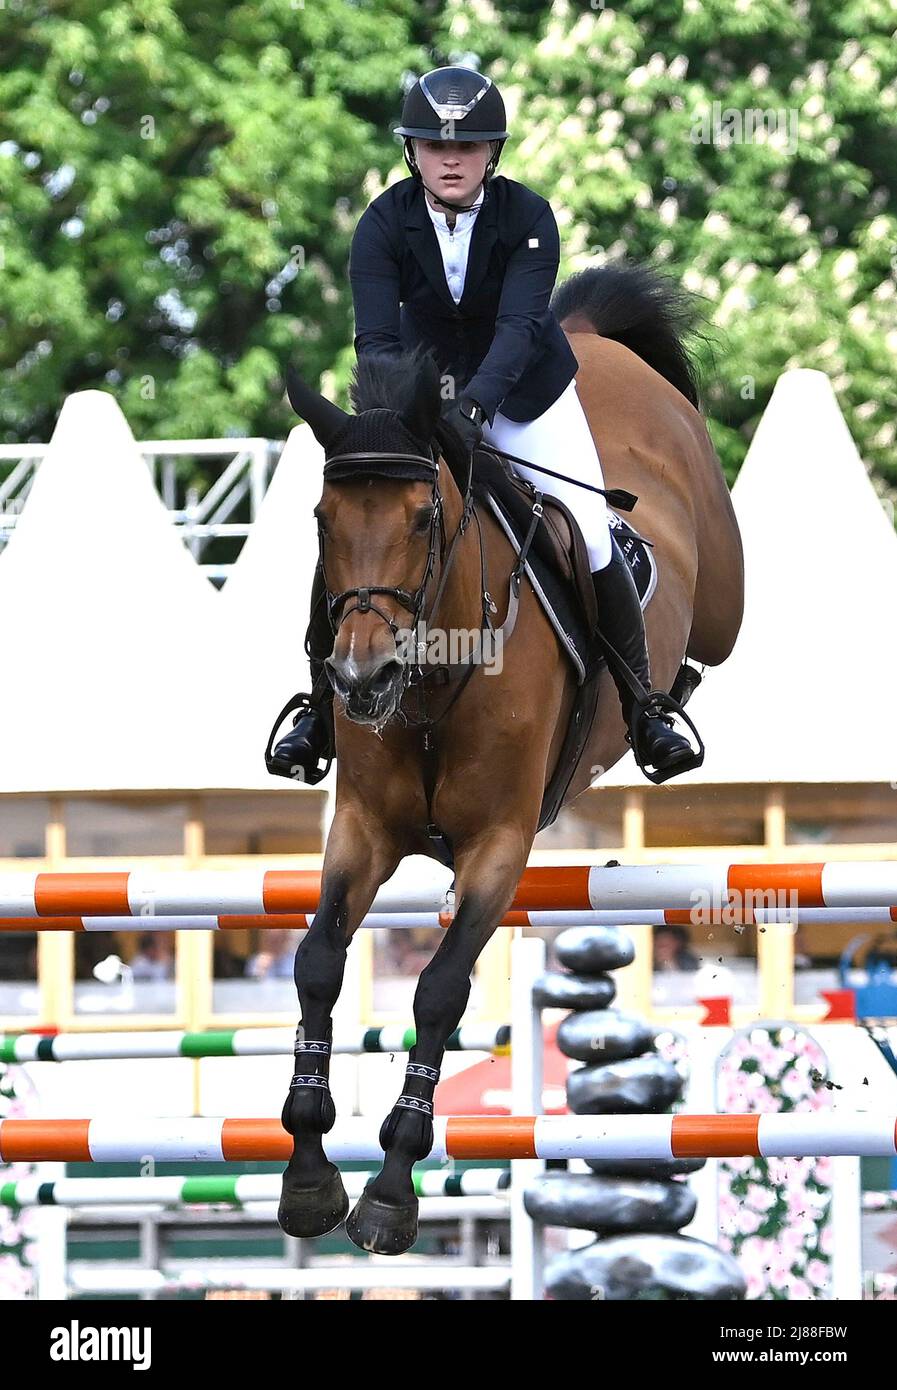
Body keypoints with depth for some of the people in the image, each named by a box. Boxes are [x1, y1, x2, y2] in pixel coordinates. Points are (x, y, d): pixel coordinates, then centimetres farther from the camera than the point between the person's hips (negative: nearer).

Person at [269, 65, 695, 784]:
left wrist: (475, 403, -53)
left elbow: (519, 326, -35)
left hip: (525, 392, -1)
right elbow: (376, 335, -28)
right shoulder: (384, 225, -20)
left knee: (593, 540, -10)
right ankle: (321, 708, 7)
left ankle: (644, 707, 8)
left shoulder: (528, 218, -23)